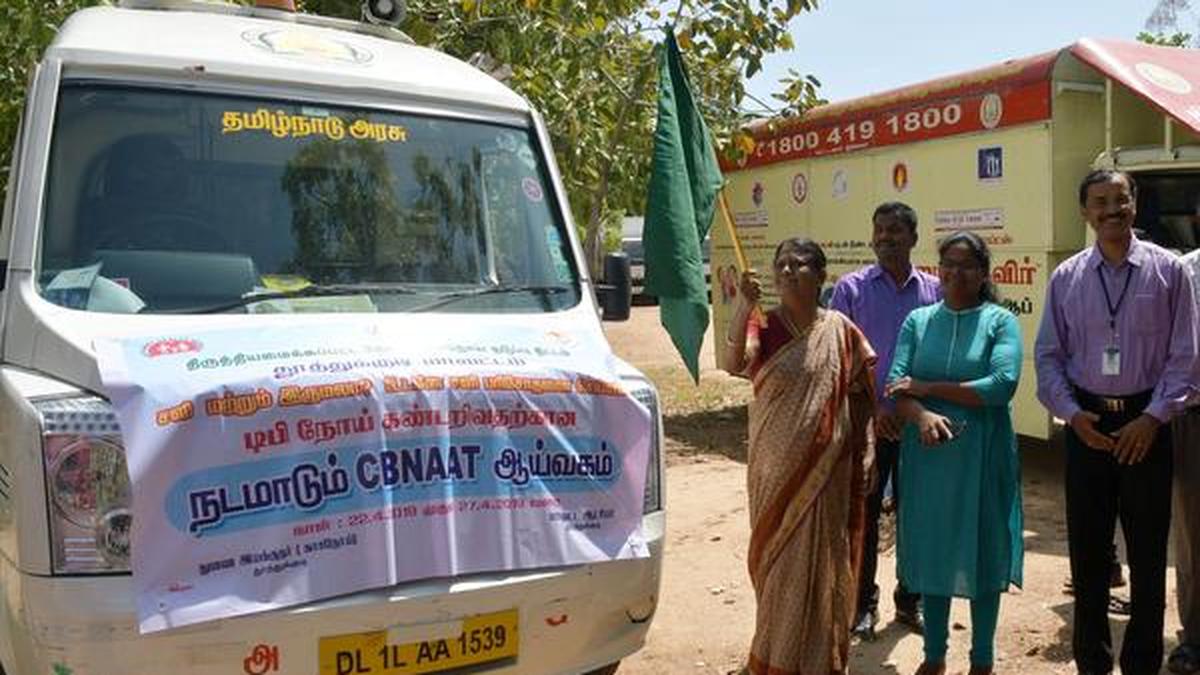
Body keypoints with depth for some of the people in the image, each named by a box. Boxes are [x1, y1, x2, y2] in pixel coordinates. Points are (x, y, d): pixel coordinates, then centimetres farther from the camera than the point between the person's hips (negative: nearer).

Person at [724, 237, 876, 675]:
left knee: (820, 559, 9)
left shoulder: (839, 331, 0)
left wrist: (859, 457, 2)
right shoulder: (763, 326, -4)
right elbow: (734, 364, -24)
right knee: (776, 556, 12)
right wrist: (745, 305, -32)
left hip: (825, 469, 0)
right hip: (774, 468, 0)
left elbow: (861, 396, 5)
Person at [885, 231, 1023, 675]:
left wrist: (928, 388, -14)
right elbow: (897, 385, -4)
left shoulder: (1000, 321, -1)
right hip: (927, 454, 2)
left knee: (982, 551, 9)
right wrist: (922, 415, -24)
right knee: (932, 550, 10)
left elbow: (1002, 384, -16)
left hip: (983, 455, -2)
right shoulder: (918, 321, 6)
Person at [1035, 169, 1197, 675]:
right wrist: (1072, 414, -6)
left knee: (1147, 548, 6)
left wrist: (1153, 417, -10)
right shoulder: (1066, 277, 3)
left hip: (1145, 421, -1)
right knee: (1087, 547, 9)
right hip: (1086, 422, 2)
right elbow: (1048, 355, 5)